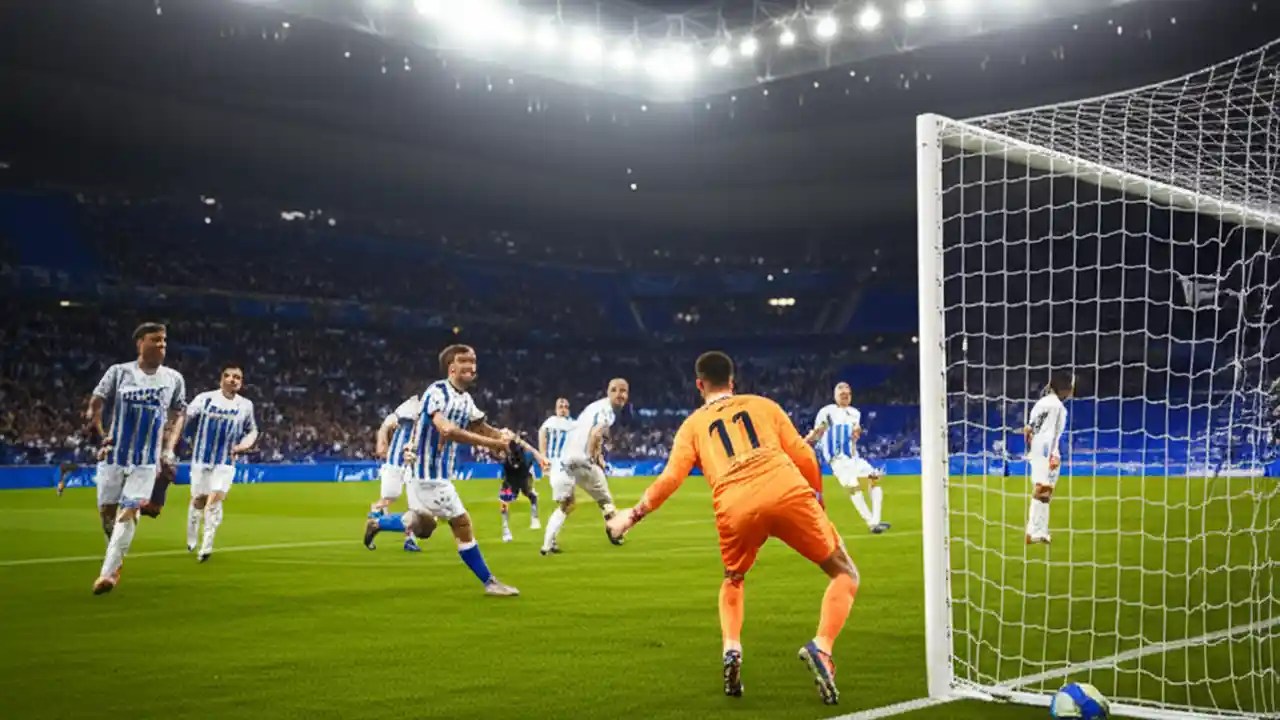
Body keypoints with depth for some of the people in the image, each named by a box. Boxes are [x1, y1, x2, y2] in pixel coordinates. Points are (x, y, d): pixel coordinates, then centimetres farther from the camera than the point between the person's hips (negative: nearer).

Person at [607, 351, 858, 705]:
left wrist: (633, 514, 24)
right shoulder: (763, 404, 25)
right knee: (845, 575, 14)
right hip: (788, 494, -1)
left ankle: (731, 650, 9)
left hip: (735, 508, 1)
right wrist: (817, 499, 33)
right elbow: (804, 457, 18)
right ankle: (821, 648, -10)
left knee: (733, 581, 32)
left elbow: (670, 478, 11)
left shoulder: (693, 425, 23)